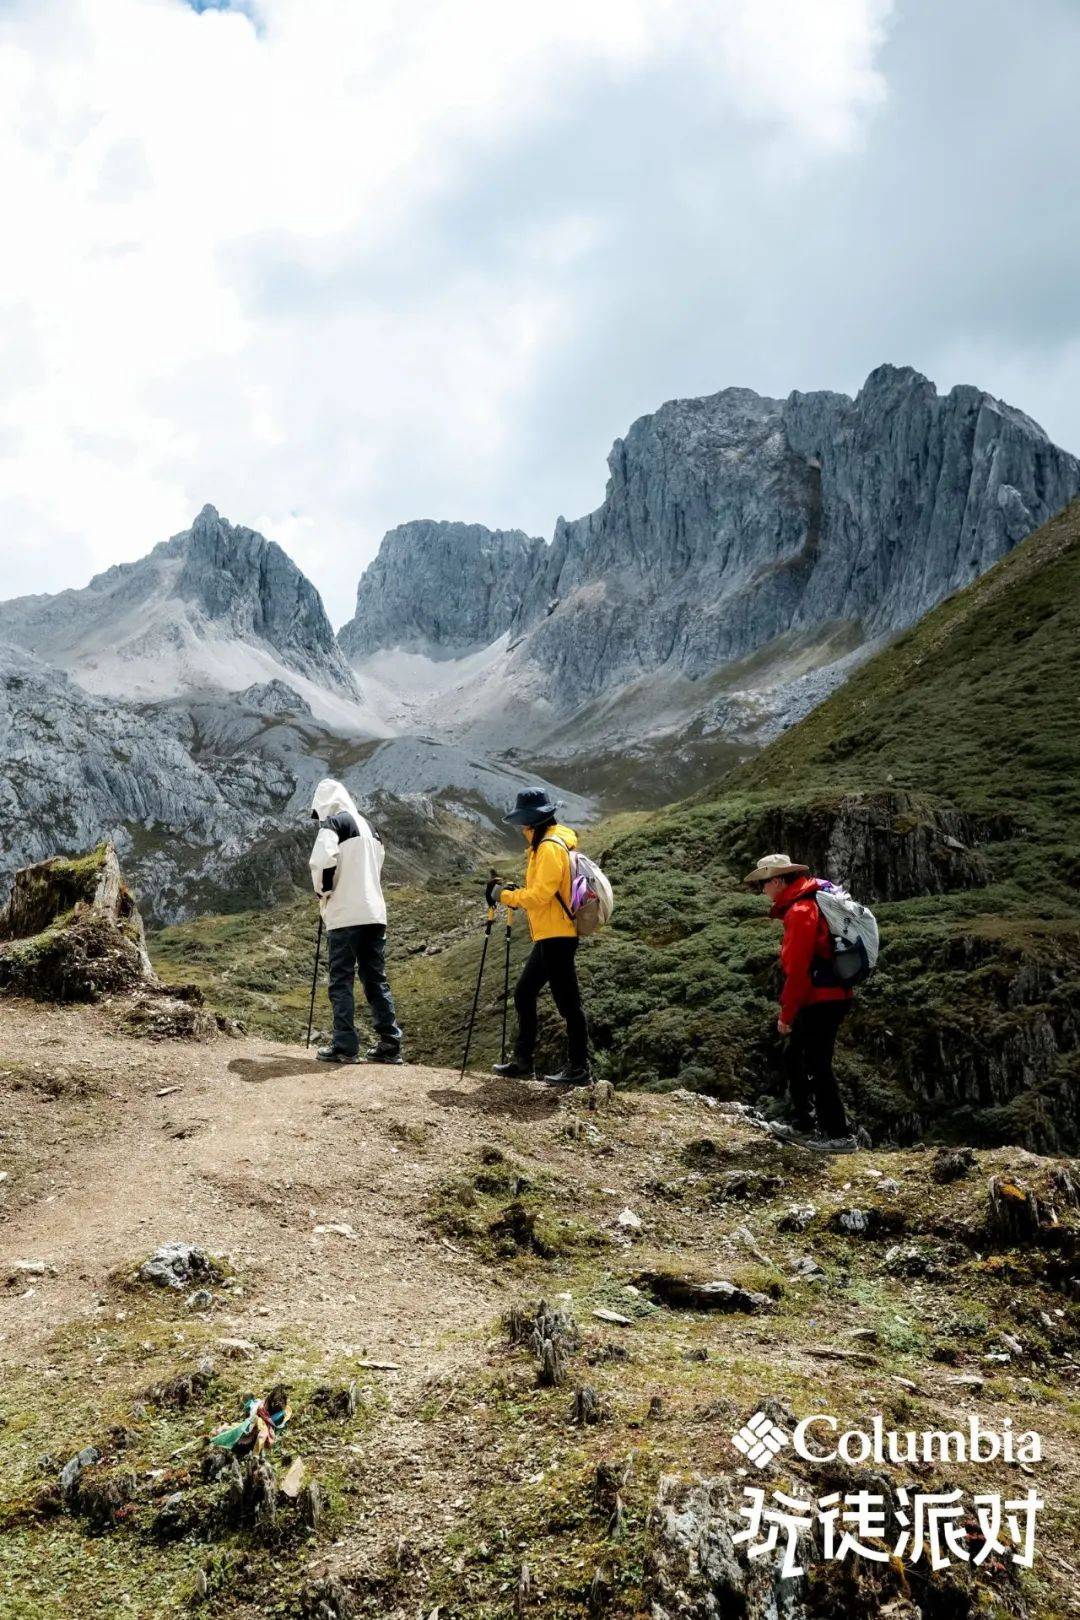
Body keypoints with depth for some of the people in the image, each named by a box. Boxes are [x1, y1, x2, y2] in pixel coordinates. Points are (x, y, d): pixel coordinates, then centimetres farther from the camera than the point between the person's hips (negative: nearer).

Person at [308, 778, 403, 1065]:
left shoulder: (333, 823, -4)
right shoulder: (369, 828, 20)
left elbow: (322, 861, -20)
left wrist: (323, 891, -3)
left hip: (344, 915, -7)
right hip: (375, 914, 7)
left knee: (341, 982, 0)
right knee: (376, 980, 10)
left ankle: (345, 1047, 0)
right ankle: (390, 1044, 9)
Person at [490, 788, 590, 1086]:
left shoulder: (550, 847, -16)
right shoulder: (547, 843, 17)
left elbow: (540, 895, -21)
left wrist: (505, 896, -10)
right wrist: (515, 897, 9)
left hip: (556, 937, -11)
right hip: (549, 936, 11)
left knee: (568, 1002, -3)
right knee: (524, 994, 15)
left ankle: (578, 1069, 4)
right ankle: (522, 1061, 23)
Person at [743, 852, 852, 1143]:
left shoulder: (800, 911, -18)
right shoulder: (805, 904, 14)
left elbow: (798, 969, -21)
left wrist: (786, 1014, -15)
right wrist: (790, 1007, 19)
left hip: (821, 1002, -10)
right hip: (826, 998, 10)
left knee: (816, 1067, -4)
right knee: (796, 1059, 18)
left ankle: (838, 1135, 3)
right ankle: (803, 1125, 28)